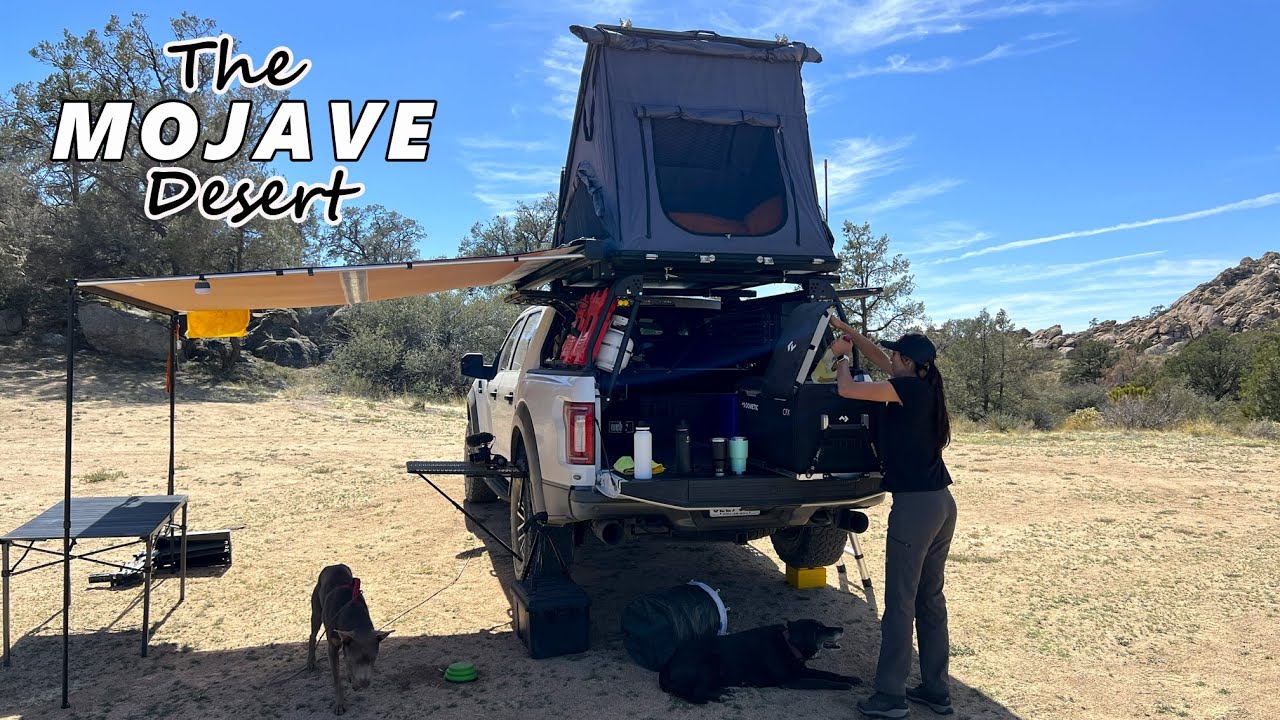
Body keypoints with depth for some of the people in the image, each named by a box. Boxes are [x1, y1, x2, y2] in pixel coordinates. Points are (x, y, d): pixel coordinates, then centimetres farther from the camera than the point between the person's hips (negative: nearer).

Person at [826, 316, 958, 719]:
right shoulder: (924, 388, 11)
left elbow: (846, 389, -13)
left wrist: (841, 356, 6)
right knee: (930, 598, 15)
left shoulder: (909, 388, -13)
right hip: (942, 503, 9)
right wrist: (848, 332, 22)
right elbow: (880, 361, 24)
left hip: (915, 505, -9)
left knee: (900, 603, -2)